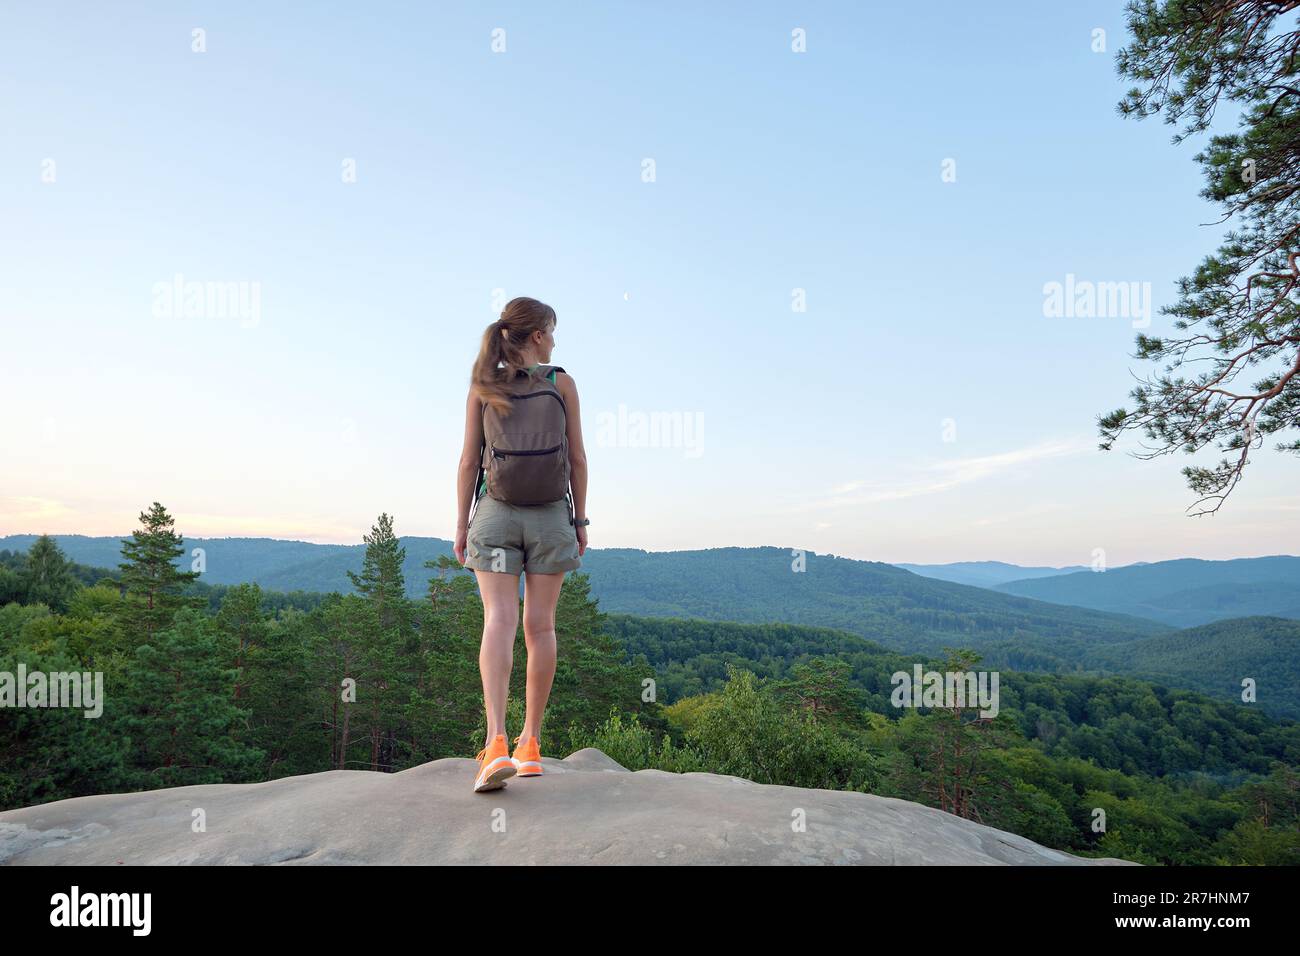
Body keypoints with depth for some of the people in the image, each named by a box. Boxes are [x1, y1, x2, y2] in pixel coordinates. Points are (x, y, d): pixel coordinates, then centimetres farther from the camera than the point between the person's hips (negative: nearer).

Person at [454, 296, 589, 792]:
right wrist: (580, 519, 7)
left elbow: (470, 460, 1)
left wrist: (462, 523, 6)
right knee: (540, 626, 5)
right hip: (550, 514, 0)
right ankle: (530, 742, 13)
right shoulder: (562, 383, 1)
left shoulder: (483, 385, 3)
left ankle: (496, 741, -21)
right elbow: (577, 459, 0)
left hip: (495, 512, 0)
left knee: (499, 622, -7)